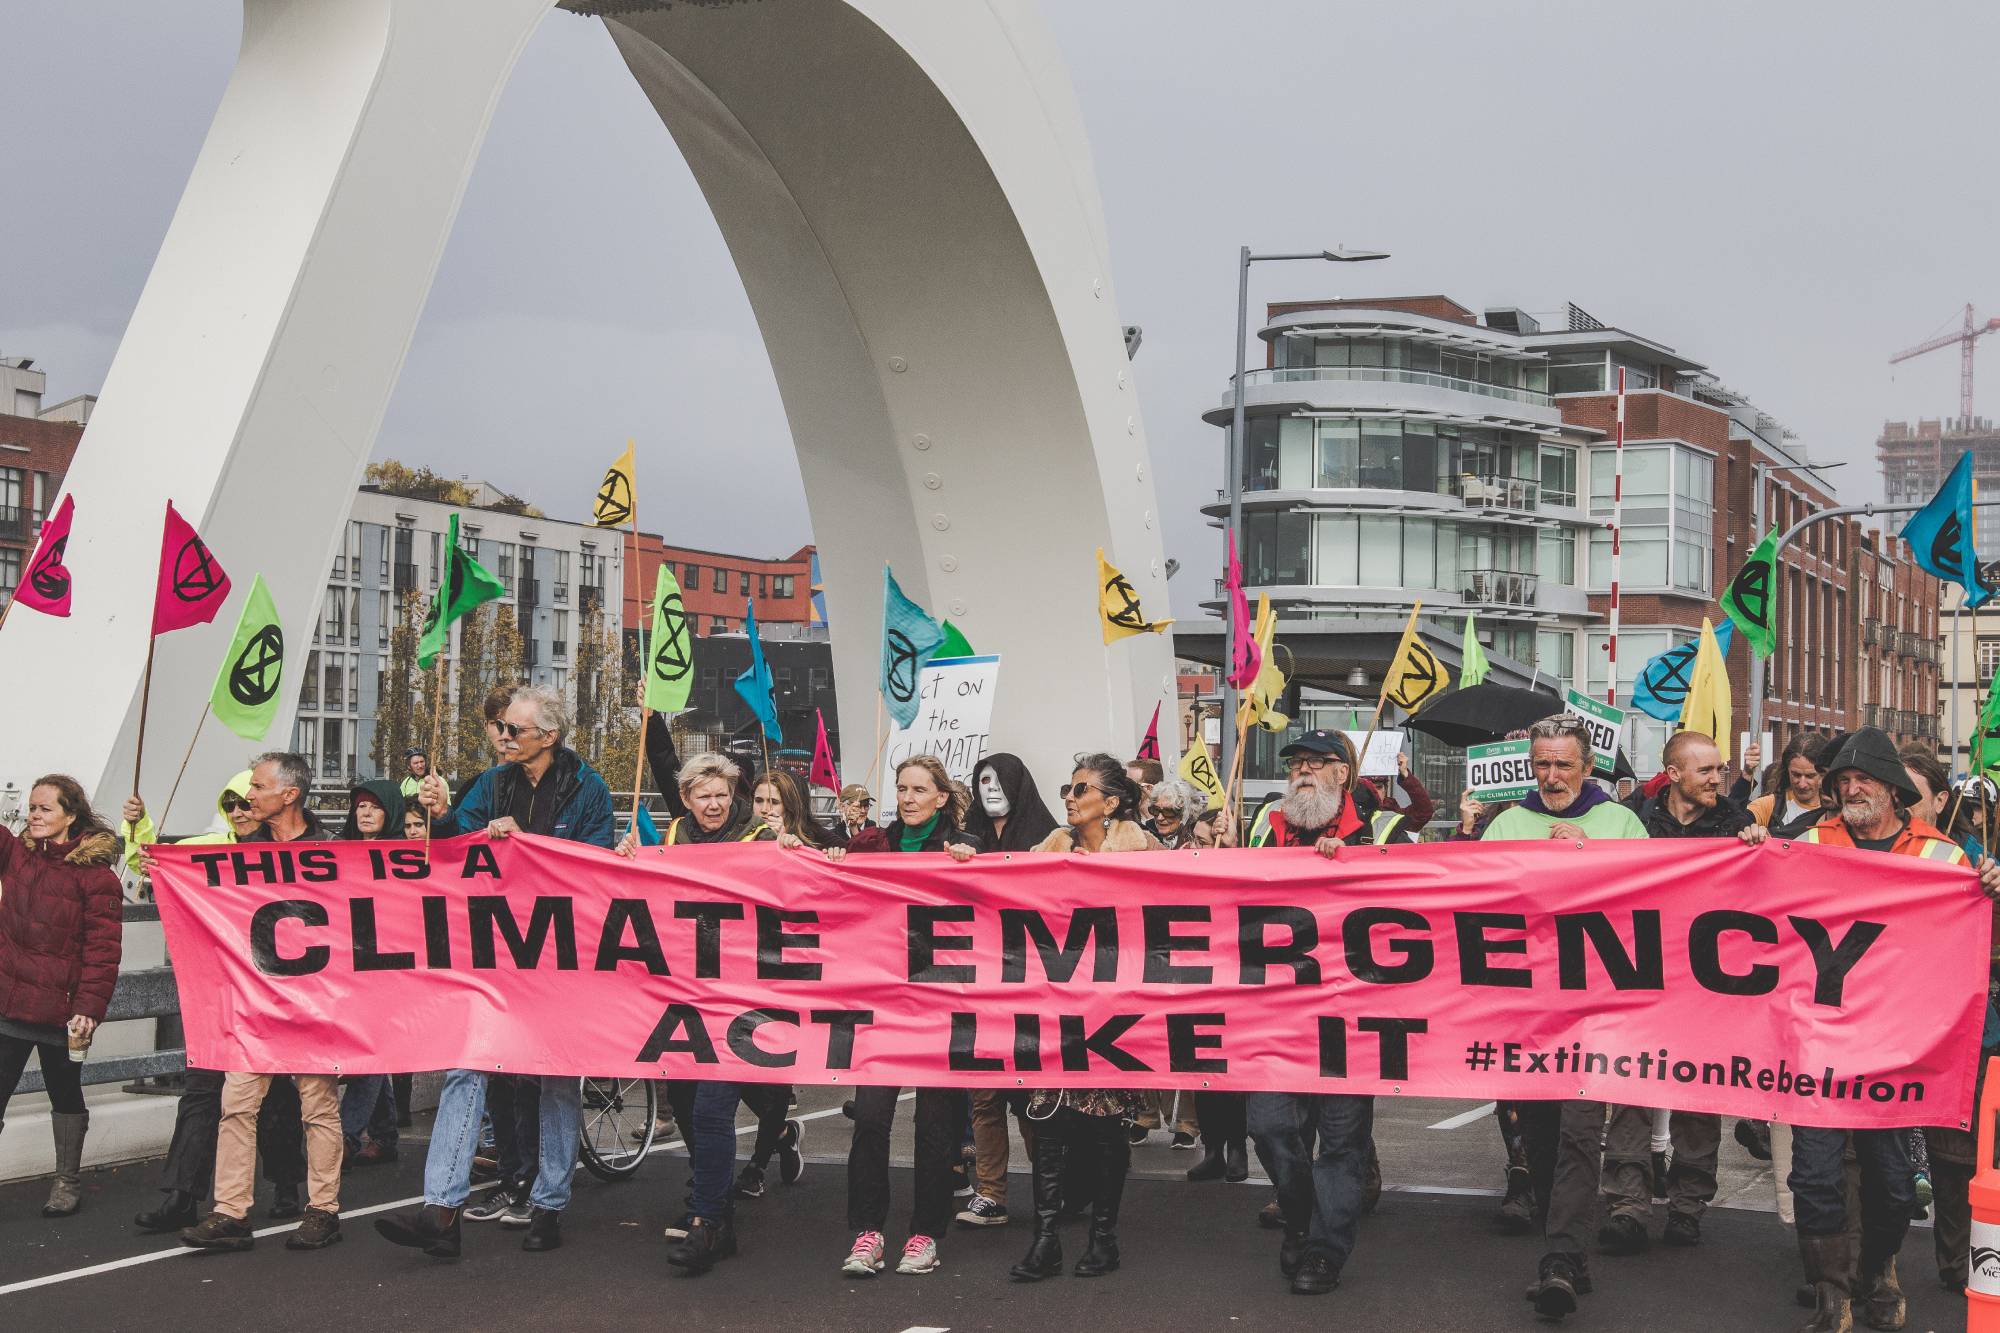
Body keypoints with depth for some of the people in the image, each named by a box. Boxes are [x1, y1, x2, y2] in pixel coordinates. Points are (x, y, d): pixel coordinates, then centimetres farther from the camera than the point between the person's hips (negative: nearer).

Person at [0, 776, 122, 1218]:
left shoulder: (97, 876, -10)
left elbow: (103, 951, -12)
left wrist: (88, 1009, -18)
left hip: (59, 1009, -4)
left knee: (65, 1094, 12)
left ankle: (68, 1182, 27)